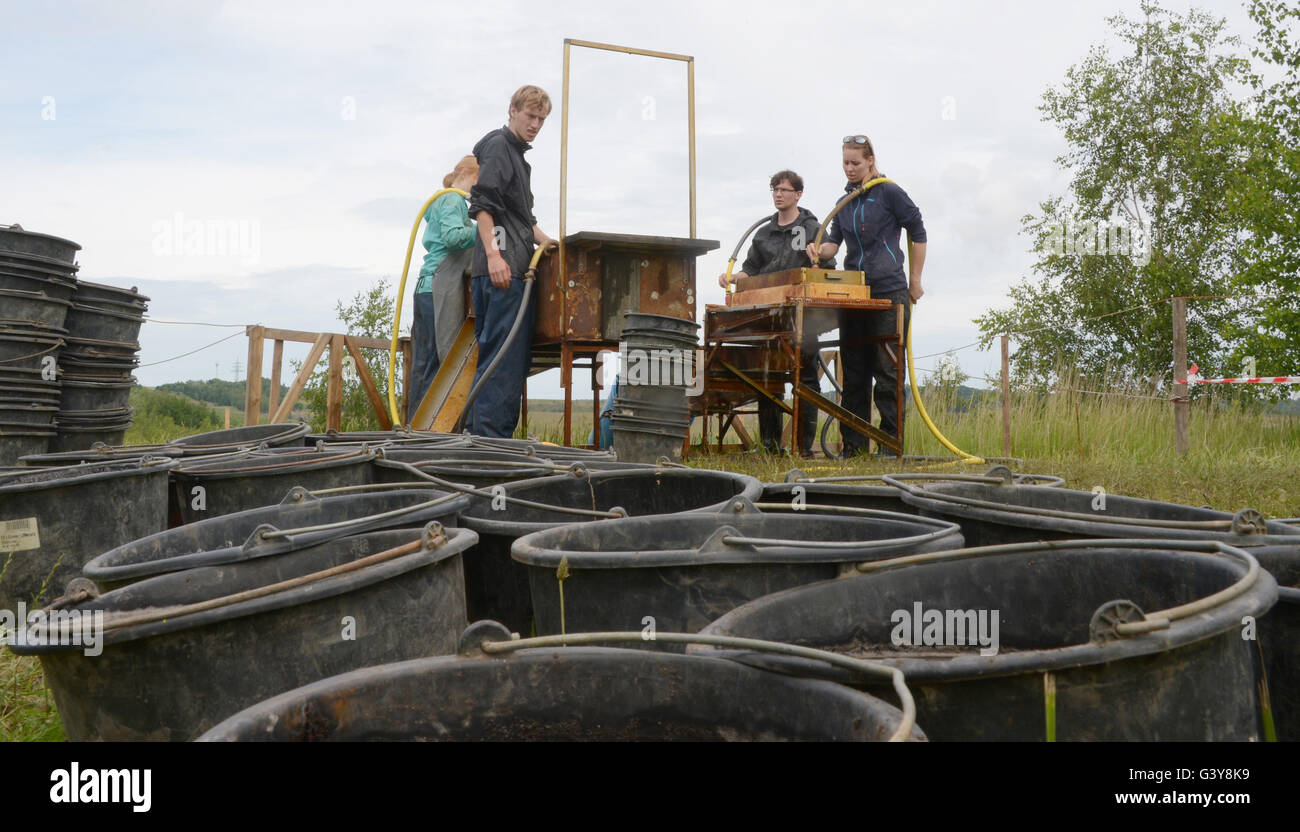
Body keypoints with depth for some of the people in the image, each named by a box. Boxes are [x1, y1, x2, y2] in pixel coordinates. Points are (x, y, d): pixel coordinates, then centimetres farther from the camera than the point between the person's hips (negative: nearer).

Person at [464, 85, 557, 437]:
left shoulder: (519, 155, 27)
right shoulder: (498, 145, -2)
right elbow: (482, 203, -14)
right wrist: (493, 254, -23)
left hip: (517, 269, 10)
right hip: (501, 269, -10)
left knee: (516, 355, 8)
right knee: (503, 353, -12)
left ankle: (479, 431, 12)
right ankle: (490, 434, -11)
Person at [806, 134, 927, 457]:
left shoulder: (889, 192, -2)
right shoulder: (845, 203, 15)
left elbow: (918, 234, 1)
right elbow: (834, 242, 10)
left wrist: (914, 281, 0)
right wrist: (820, 249, -13)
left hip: (890, 292, -6)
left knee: (887, 370, -5)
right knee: (854, 370, 6)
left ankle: (891, 444, 1)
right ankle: (853, 445, 11)